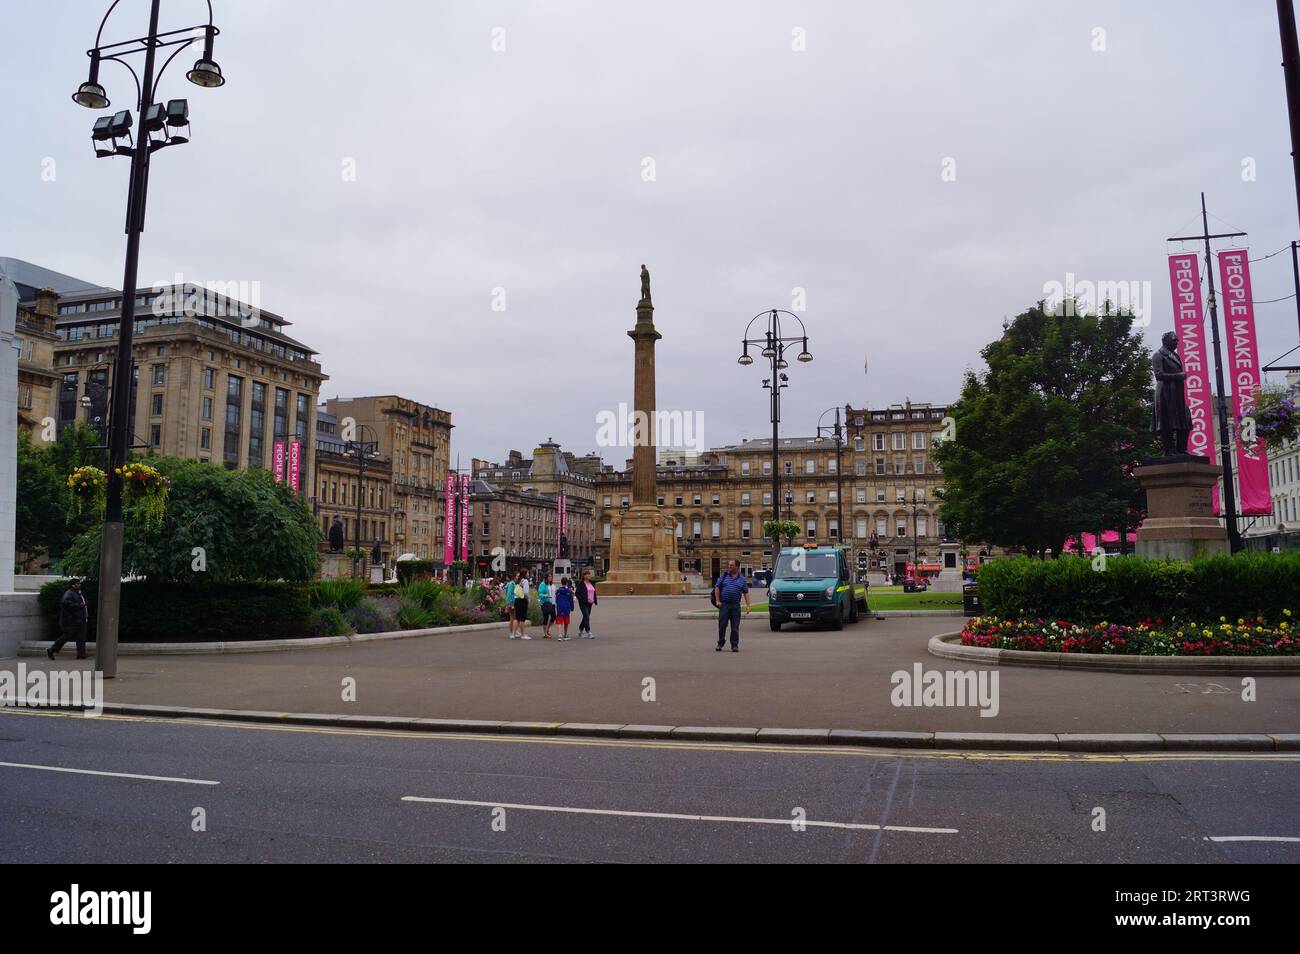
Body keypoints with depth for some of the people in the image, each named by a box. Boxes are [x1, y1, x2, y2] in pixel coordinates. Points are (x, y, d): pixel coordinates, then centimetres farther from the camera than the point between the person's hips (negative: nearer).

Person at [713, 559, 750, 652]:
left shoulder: (742, 579, 9)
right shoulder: (724, 576, 7)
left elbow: (746, 593, 8)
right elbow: (717, 588, 7)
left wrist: (747, 605, -1)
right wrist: (718, 601, -3)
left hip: (735, 605, 0)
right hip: (724, 604, 0)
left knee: (735, 627, 2)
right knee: (722, 625, 1)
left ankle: (735, 645, 9)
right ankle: (720, 644, 13)